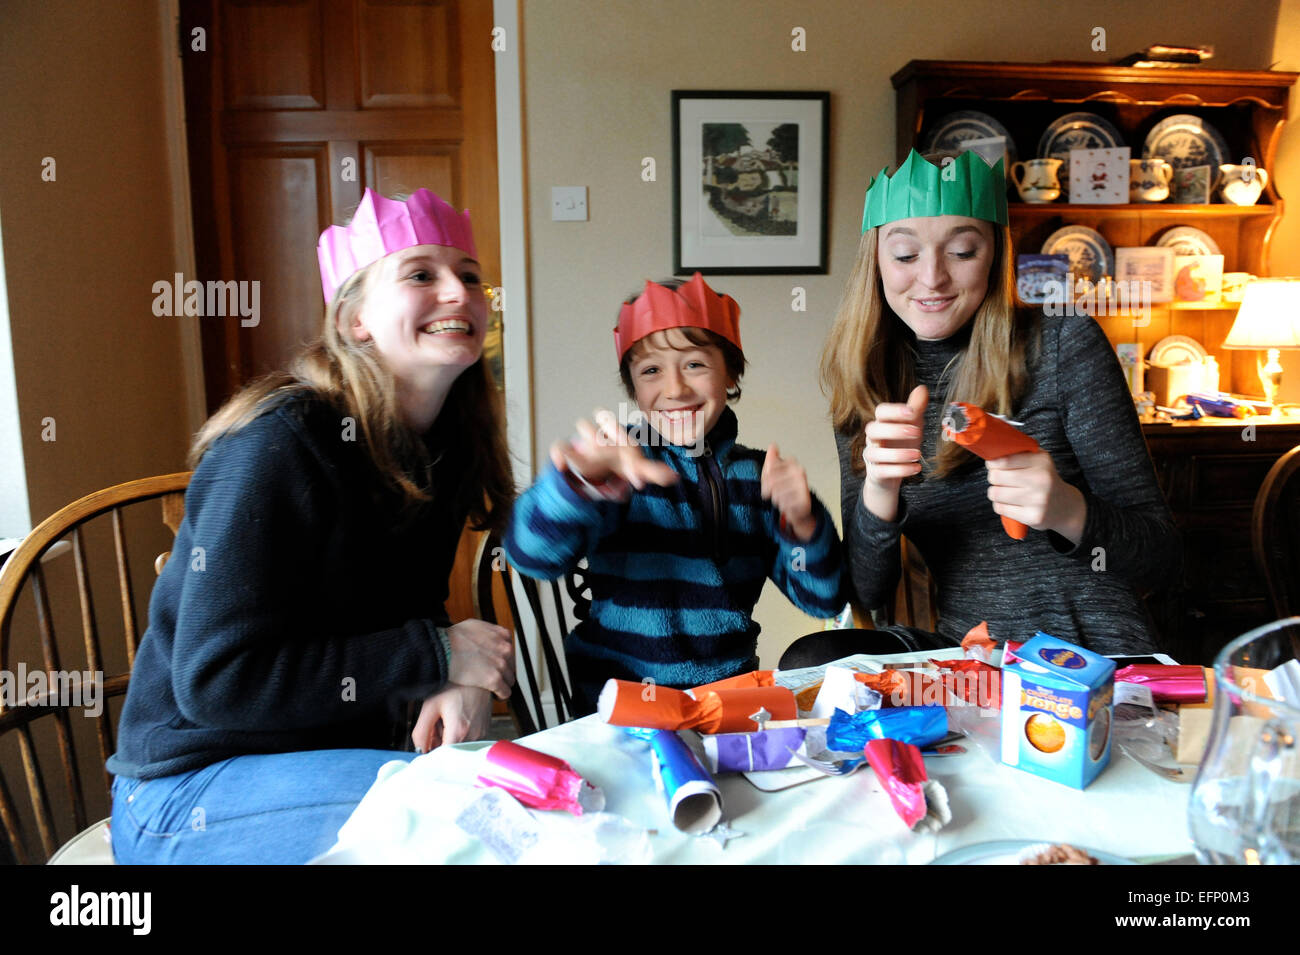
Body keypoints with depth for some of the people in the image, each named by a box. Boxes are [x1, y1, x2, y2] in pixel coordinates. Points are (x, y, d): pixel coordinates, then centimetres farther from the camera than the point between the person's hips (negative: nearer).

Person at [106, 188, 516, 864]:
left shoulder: (448, 447, 2)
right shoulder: (279, 447, -22)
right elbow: (217, 681, -23)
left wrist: (462, 680, -13)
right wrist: (439, 656, -22)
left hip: (338, 750, 7)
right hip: (195, 787, -6)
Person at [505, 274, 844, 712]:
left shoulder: (757, 474, 5)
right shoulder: (621, 467, -4)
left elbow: (825, 600, 3)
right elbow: (532, 554, -21)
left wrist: (802, 523, -16)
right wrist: (584, 477, -40)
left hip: (729, 693, 2)